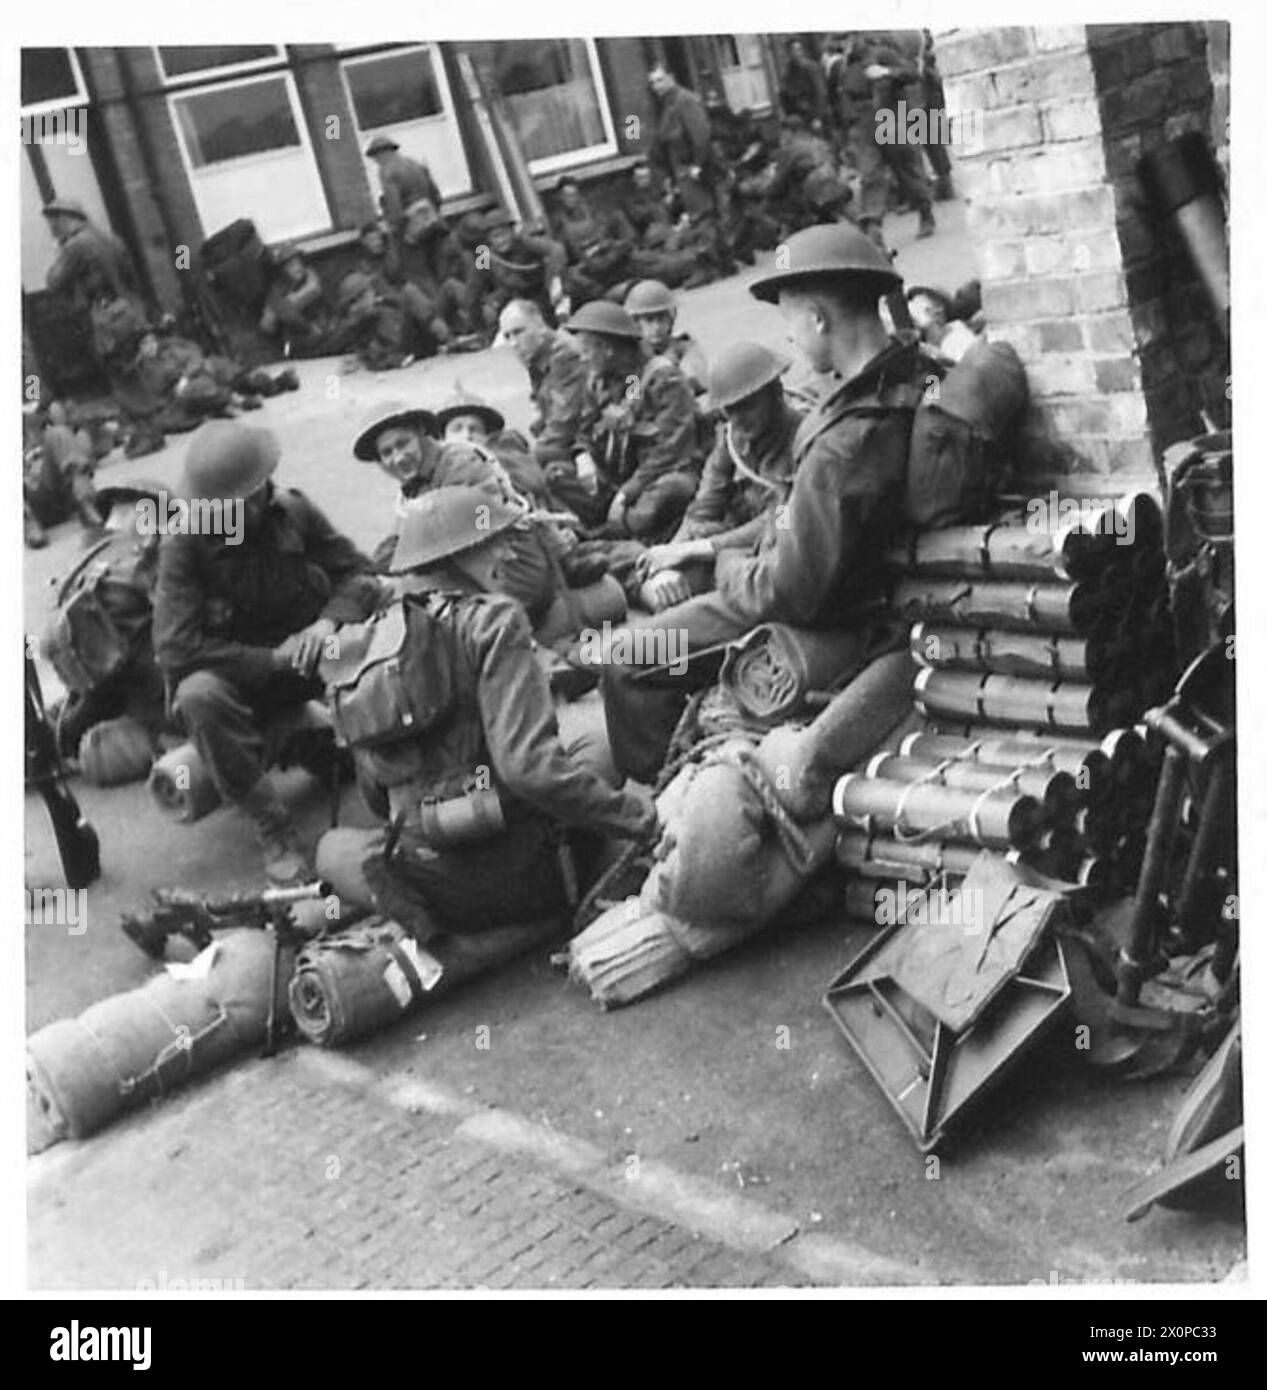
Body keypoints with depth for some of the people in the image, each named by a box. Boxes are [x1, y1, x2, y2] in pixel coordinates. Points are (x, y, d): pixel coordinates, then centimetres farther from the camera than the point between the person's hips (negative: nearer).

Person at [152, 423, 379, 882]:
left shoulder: (294, 512, -5)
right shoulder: (182, 545, -15)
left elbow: (359, 574, -2)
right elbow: (174, 647, -22)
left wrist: (330, 620, -24)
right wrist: (272, 660, -26)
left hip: (304, 653, 2)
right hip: (237, 677, -2)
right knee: (198, 694, -36)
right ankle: (272, 828, -25)